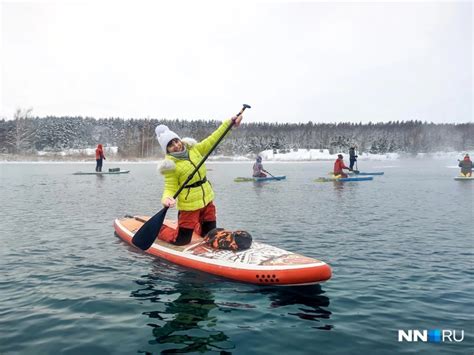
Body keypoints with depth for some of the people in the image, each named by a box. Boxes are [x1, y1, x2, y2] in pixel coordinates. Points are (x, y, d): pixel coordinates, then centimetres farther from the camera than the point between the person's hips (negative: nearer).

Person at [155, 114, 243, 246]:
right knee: (182, 241, 0)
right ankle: (159, 229, 26)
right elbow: (170, 188, -14)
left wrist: (229, 123, 0)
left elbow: (212, 140, 4)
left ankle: (195, 224, 48)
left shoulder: (194, 149, 1)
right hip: (189, 206, -5)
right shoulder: (170, 166, -14)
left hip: (207, 200, 6)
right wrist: (166, 198, -36)